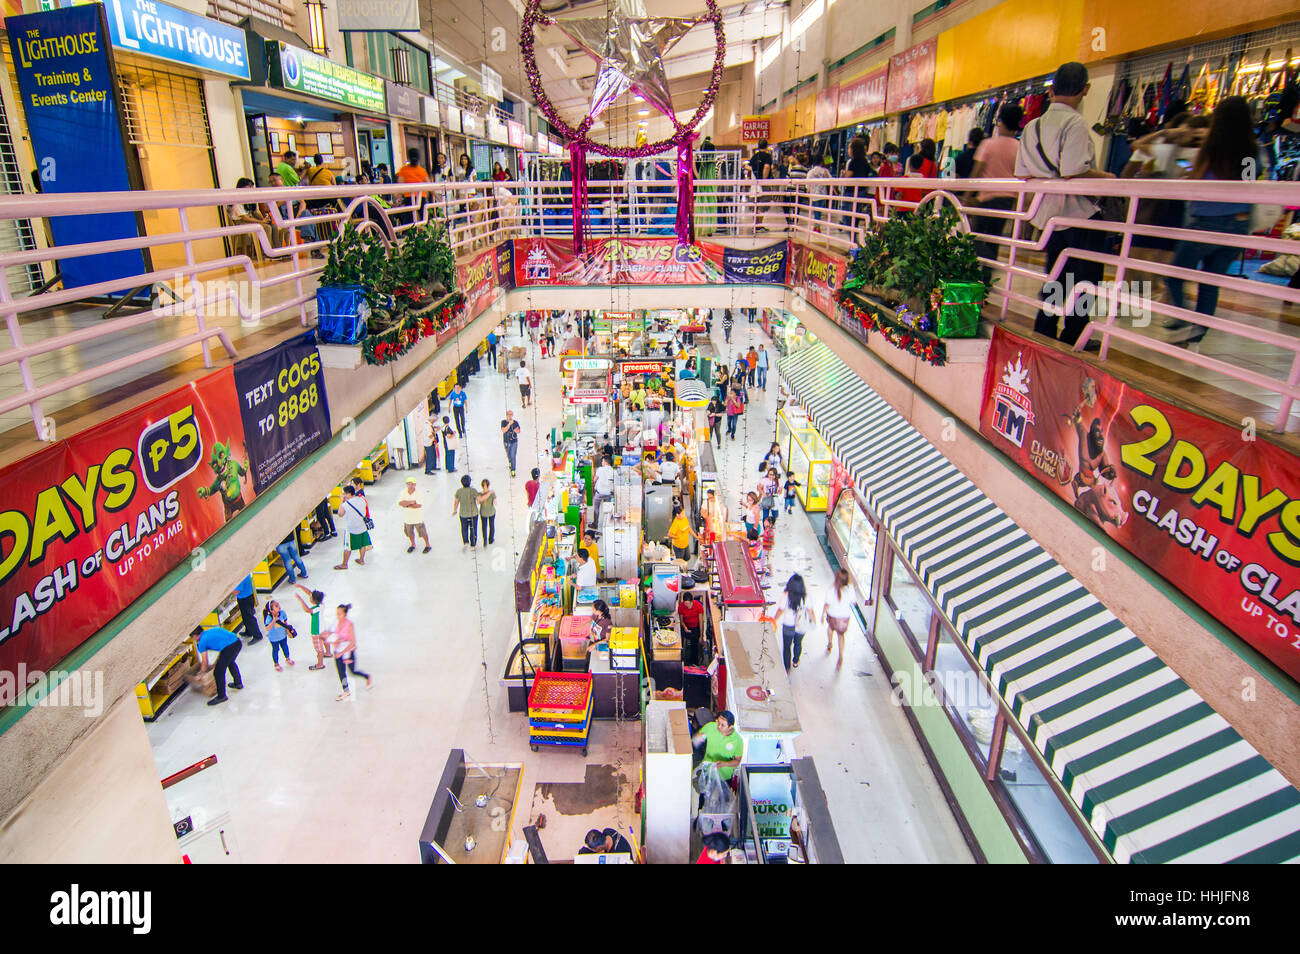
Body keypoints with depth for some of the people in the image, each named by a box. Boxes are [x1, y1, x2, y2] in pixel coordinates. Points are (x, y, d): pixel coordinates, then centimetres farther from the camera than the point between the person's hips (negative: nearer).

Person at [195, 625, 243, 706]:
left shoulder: (202, 642, 9)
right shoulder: (212, 630, 27)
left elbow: (205, 662, 13)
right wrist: (216, 663, 43)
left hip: (228, 648, -8)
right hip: (238, 642, 8)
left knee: (218, 673, 11)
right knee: (230, 662, 36)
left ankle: (221, 697, 24)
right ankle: (238, 683, 52)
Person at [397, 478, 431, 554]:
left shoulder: (419, 493, -16)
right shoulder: (403, 492, -4)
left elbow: (419, 505, -26)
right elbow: (400, 503, -18)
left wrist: (407, 504, -20)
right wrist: (410, 502, -27)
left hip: (418, 518, -4)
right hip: (407, 518, 4)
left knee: (422, 532, 7)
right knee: (409, 533, 20)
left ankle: (427, 545, 27)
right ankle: (413, 545, 43)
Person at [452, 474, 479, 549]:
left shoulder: (459, 491, -12)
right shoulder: (472, 490, -20)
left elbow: (456, 502, -2)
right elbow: (479, 500, -19)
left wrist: (455, 511, 13)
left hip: (463, 514, 2)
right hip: (473, 513, -1)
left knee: (464, 528, 24)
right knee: (473, 529, 15)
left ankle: (465, 542, 11)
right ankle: (473, 545, 26)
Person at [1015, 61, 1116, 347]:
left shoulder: (1032, 126, 7)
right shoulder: (1075, 123, -14)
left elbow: (1023, 175, 9)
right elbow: (1074, 172, -23)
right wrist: (1106, 177, -7)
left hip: (1049, 213, 7)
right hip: (1080, 215, -7)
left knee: (1055, 276, 18)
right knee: (1085, 277, 4)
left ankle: (1044, 332, 21)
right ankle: (1073, 337, 7)